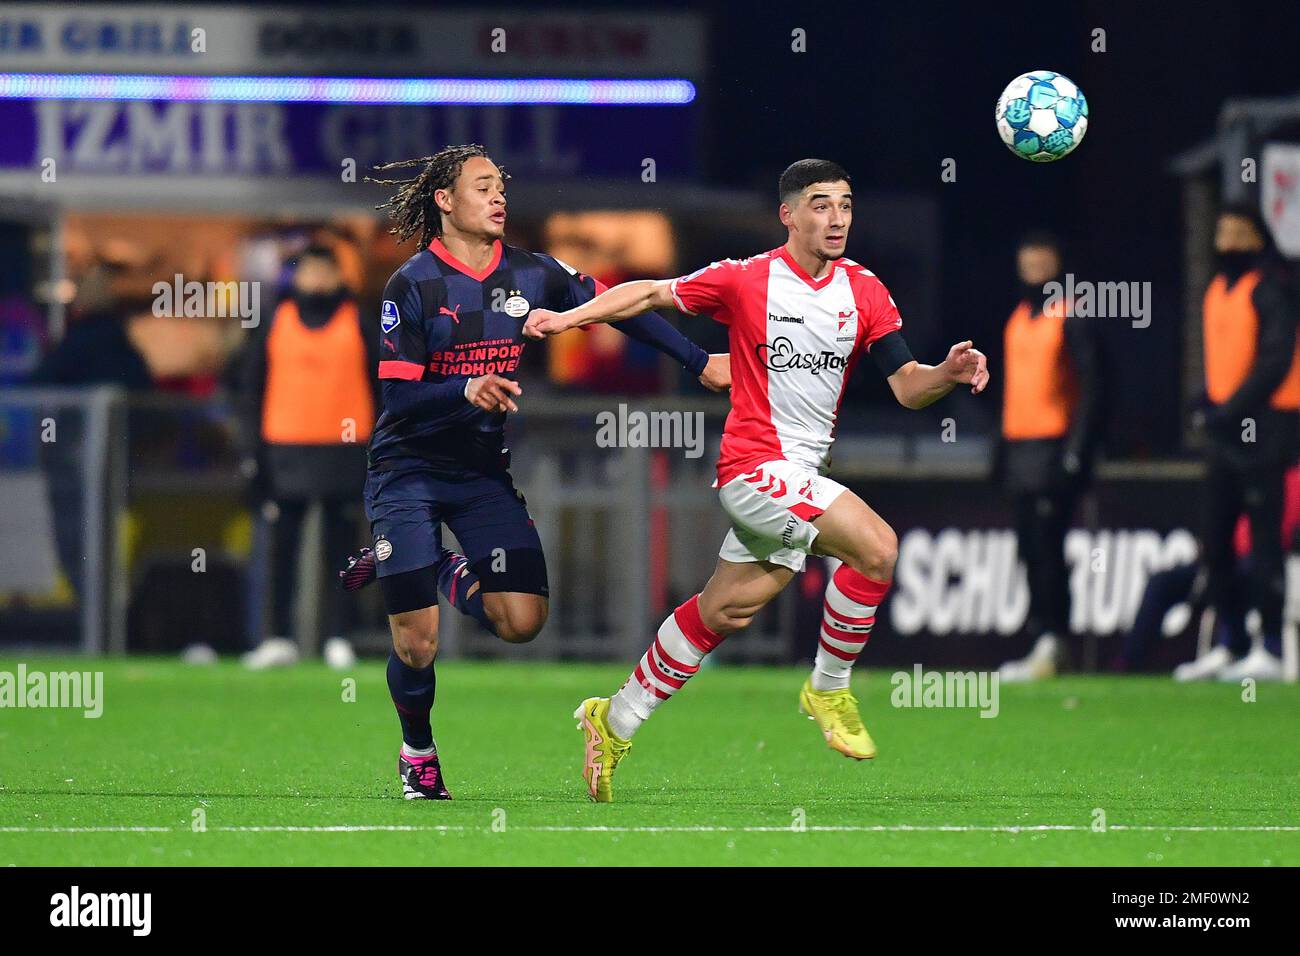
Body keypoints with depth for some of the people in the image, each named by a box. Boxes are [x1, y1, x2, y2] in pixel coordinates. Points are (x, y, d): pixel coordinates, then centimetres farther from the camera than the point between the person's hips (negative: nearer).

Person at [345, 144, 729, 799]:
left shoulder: (530, 273, 0)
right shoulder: (413, 285, -12)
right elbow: (397, 396, -17)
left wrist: (699, 363, 6)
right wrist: (466, 391, -34)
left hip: (483, 471, 4)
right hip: (409, 470, -4)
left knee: (522, 620, -13)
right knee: (417, 643, -8)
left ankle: (447, 576, 18)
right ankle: (417, 753, 21)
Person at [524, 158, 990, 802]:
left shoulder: (865, 292, 5)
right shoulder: (745, 280, -7)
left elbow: (906, 386, 2)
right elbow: (652, 293, 4)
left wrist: (948, 374, -19)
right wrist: (567, 318, -6)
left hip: (802, 477, 6)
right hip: (755, 464, -6)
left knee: (724, 612, 12)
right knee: (876, 547, -23)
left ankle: (615, 723, 25)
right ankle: (830, 689, -4)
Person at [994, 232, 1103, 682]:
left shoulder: (1071, 319, -7)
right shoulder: (1018, 319, 17)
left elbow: (1091, 387, -12)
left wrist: (1077, 448, -18)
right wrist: (1003, 447, 20)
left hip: (1053, 449, -8)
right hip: (1019, 449, 8)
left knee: (1046, 547, -11)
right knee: (1030, 550, 9)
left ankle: (1049, 642, -10)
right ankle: (1041, 644, 13)